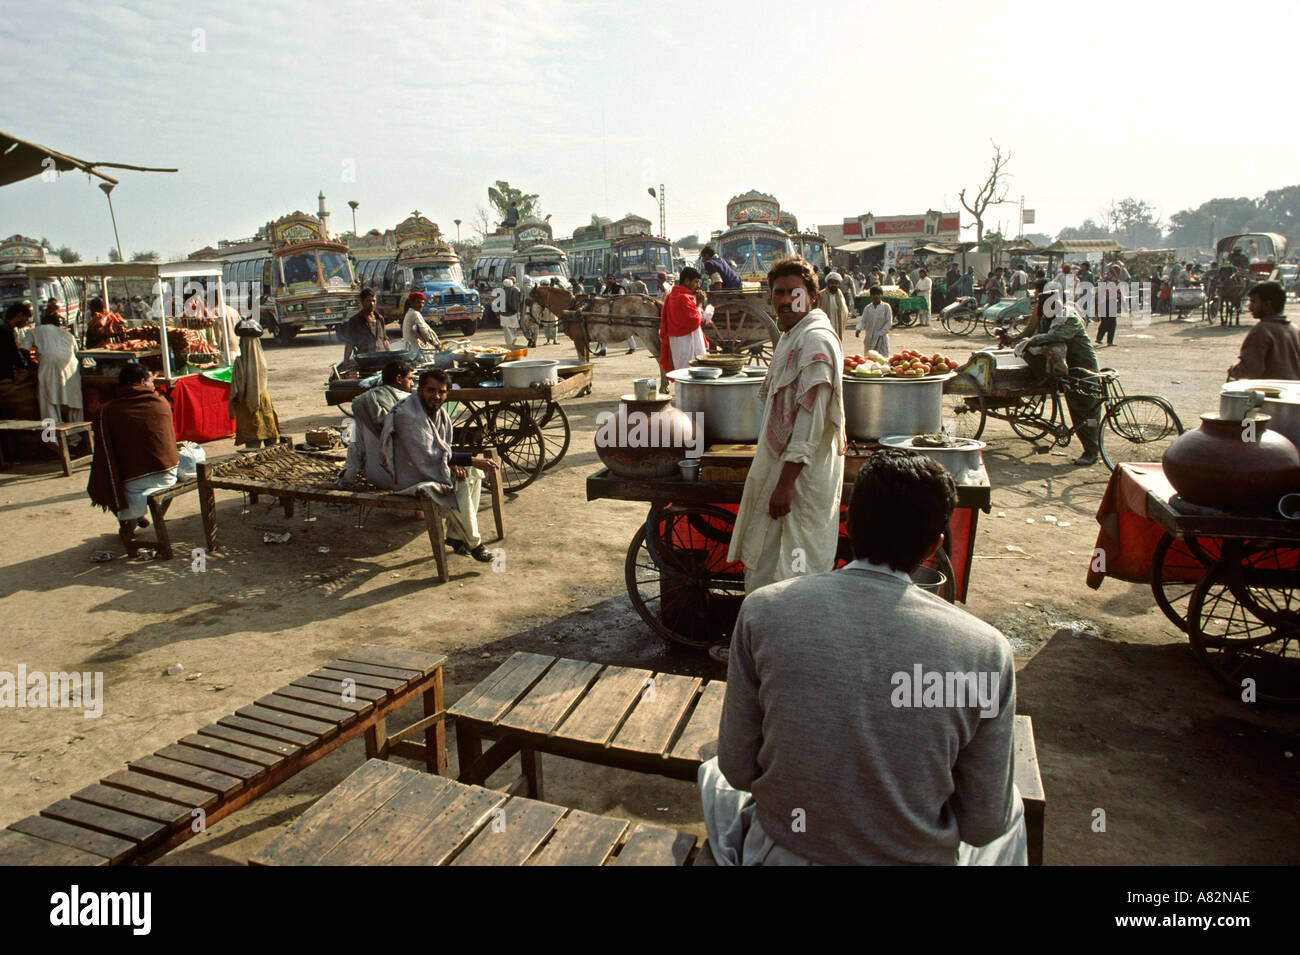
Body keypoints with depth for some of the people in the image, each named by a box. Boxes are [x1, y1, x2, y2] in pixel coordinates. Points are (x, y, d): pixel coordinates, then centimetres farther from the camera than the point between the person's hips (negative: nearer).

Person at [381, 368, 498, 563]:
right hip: (409, 477, -9)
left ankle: (455, 535, 4)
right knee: (459, 485, -24)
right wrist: (471, 460, -25)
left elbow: (443, 446, 10)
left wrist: (454, 463, -14)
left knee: (473, 473, 1)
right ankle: (473, 543, -11)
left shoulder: (438, 410, 3)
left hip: (430, 466, 9)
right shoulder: (407, 415, -25)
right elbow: (428, 456, -27)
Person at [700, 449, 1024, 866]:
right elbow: (983, 826, -9)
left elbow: (739, 770, -9)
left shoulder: (763, 611, -18)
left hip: (782, 854, 0)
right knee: (1010, 810, 33)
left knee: (714, 773, 33)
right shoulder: (987, 651, -19)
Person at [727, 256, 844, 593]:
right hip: (778, 466, 10)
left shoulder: (815, 341, -17)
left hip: (801, 476, -10)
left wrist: (786, 482, -24)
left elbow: (811, 420, -23)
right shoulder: (790, 336, 14)